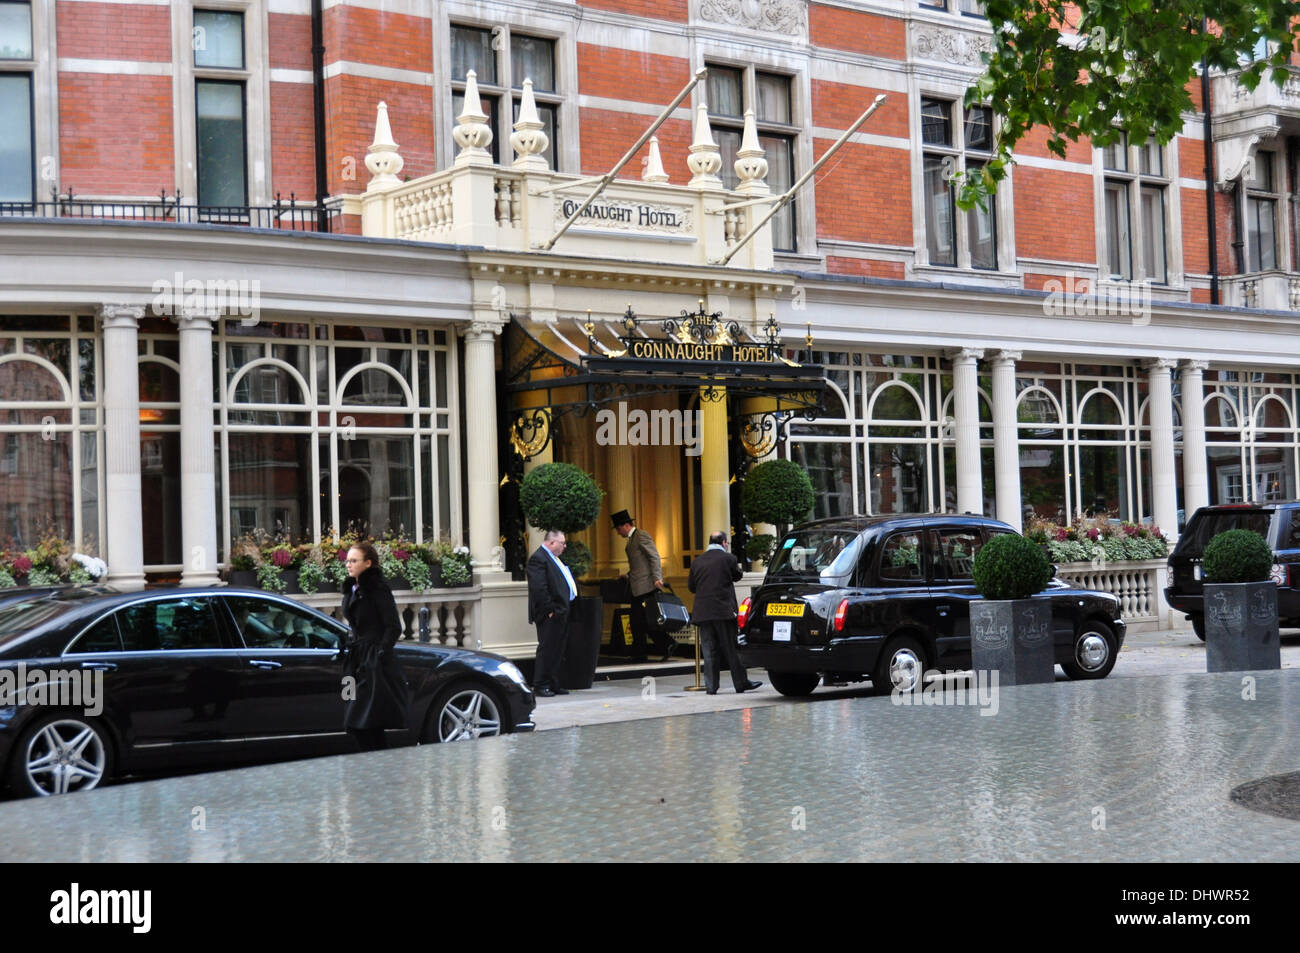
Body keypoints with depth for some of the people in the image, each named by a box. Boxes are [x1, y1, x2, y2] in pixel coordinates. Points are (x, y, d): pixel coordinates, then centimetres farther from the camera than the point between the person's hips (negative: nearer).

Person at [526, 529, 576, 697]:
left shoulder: (554, 559, 19)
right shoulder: (538, 559, -14)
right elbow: (539, 588, -21)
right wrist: (549, 610, -21)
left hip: (561, 613, 10)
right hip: (550, 615, -10)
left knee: (558, 651, 12)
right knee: (547, 650, -6)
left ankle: (553, 684, 18)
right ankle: (540, 685, 0)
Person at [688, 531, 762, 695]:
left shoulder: (697, 561, 7)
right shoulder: (728, 558, -5)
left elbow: (691, 586, 11)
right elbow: (738, 575, 9)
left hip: (703, 612, 3)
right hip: (723, 611, -3)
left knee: (709, 651, 6)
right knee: (731, 649, 3)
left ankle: (711, 686, 4)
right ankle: (741, 683, 6)